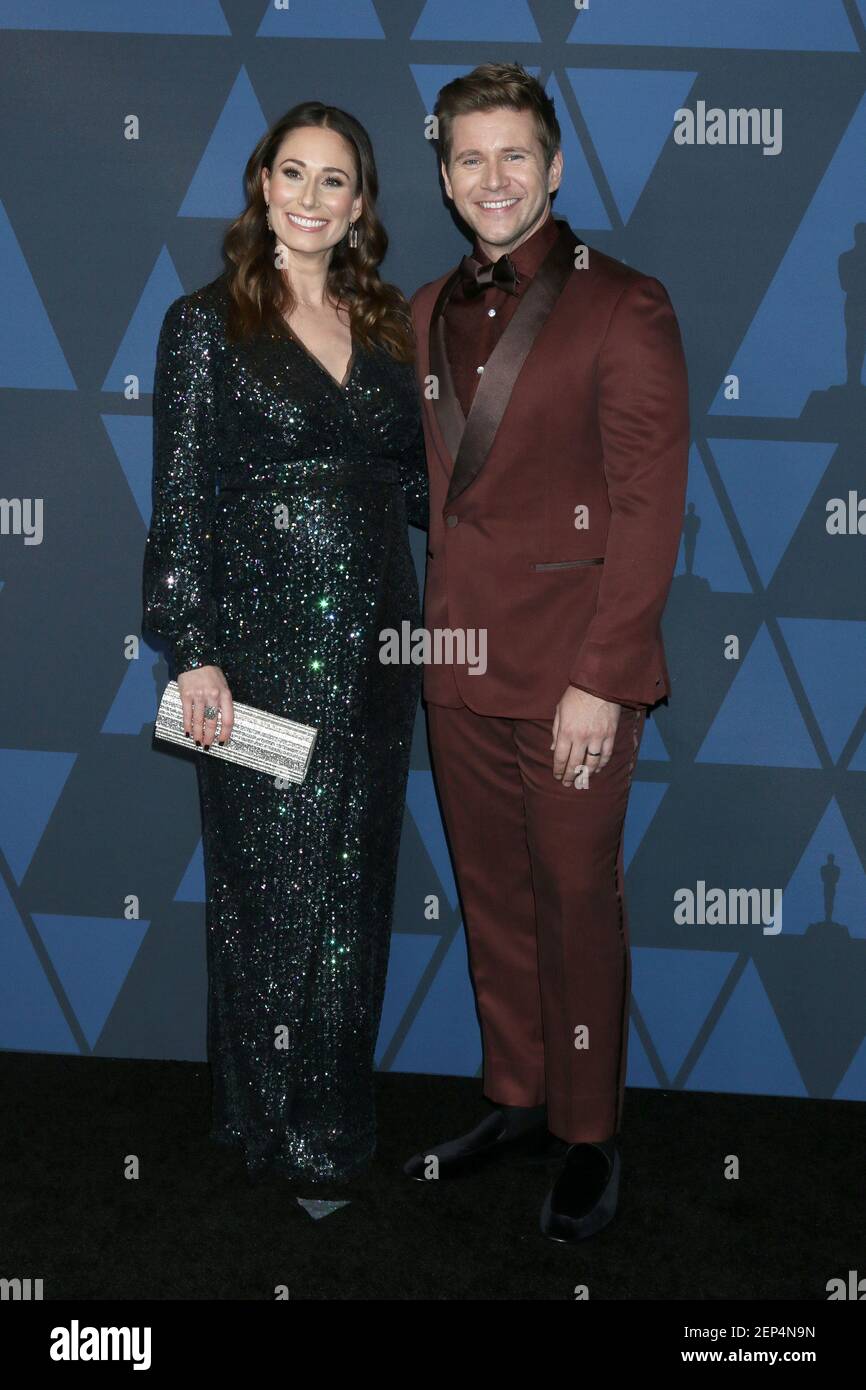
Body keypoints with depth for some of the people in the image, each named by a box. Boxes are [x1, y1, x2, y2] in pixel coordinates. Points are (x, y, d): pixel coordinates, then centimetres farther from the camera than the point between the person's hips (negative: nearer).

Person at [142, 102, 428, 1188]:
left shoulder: (386, 324, 11)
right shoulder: (208, 323, -2)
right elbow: (181, 501, -7)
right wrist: (195, 654, -14)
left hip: (375, 638, 5)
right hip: (265, 640, -5)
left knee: (357, 875, 12)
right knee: (275, 882, 1)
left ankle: (340, 1107, 27)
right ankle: (279, 1128, 18)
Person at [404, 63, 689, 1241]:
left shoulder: (624, 308, -8)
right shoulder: (431, 312, 12)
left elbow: (649, 511, -12)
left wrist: (599, 681, -16)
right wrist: (438, 629, 6)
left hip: (573, 672, -6)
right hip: (461, 662, 6)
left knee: (577, 905, 3)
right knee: (493, 898, 14)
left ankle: (588, 1140, 19)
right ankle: (518, 1101, 30)